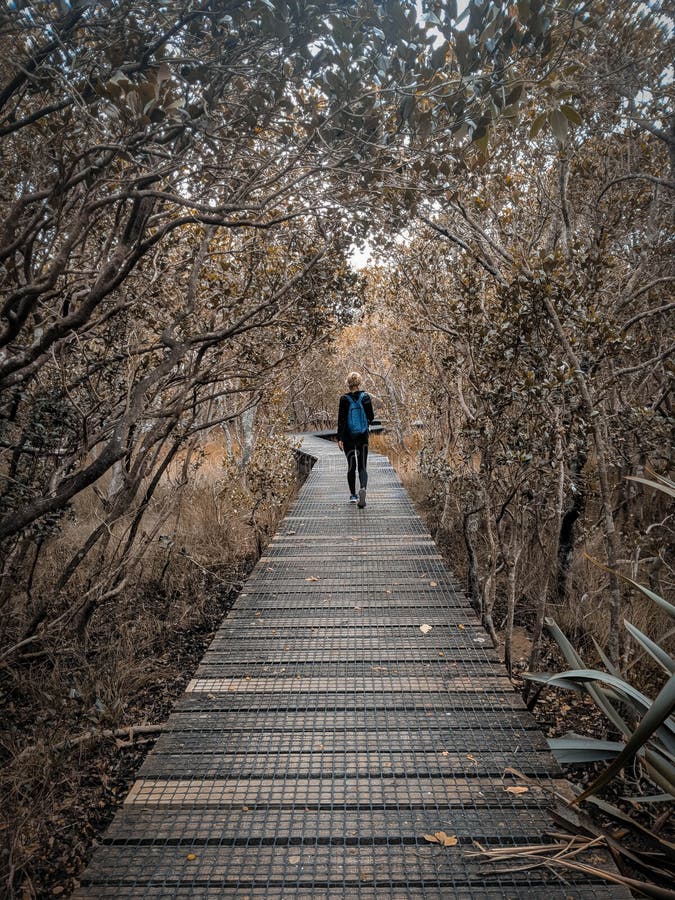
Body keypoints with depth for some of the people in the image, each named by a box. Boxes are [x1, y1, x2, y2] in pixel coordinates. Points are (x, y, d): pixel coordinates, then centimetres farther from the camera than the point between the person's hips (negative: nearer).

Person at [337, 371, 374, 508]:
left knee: (351, 466, 11)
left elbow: (341, 420, -11)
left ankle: (353, 495, 16)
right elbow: (371, 417, 2)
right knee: (362, 466, 4)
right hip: (363, 436, 1)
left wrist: (339, 438, -9)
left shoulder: (344, 399, -9)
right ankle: (363, 488, -22)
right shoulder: (366, 397, -3)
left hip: (348, 436, -1)